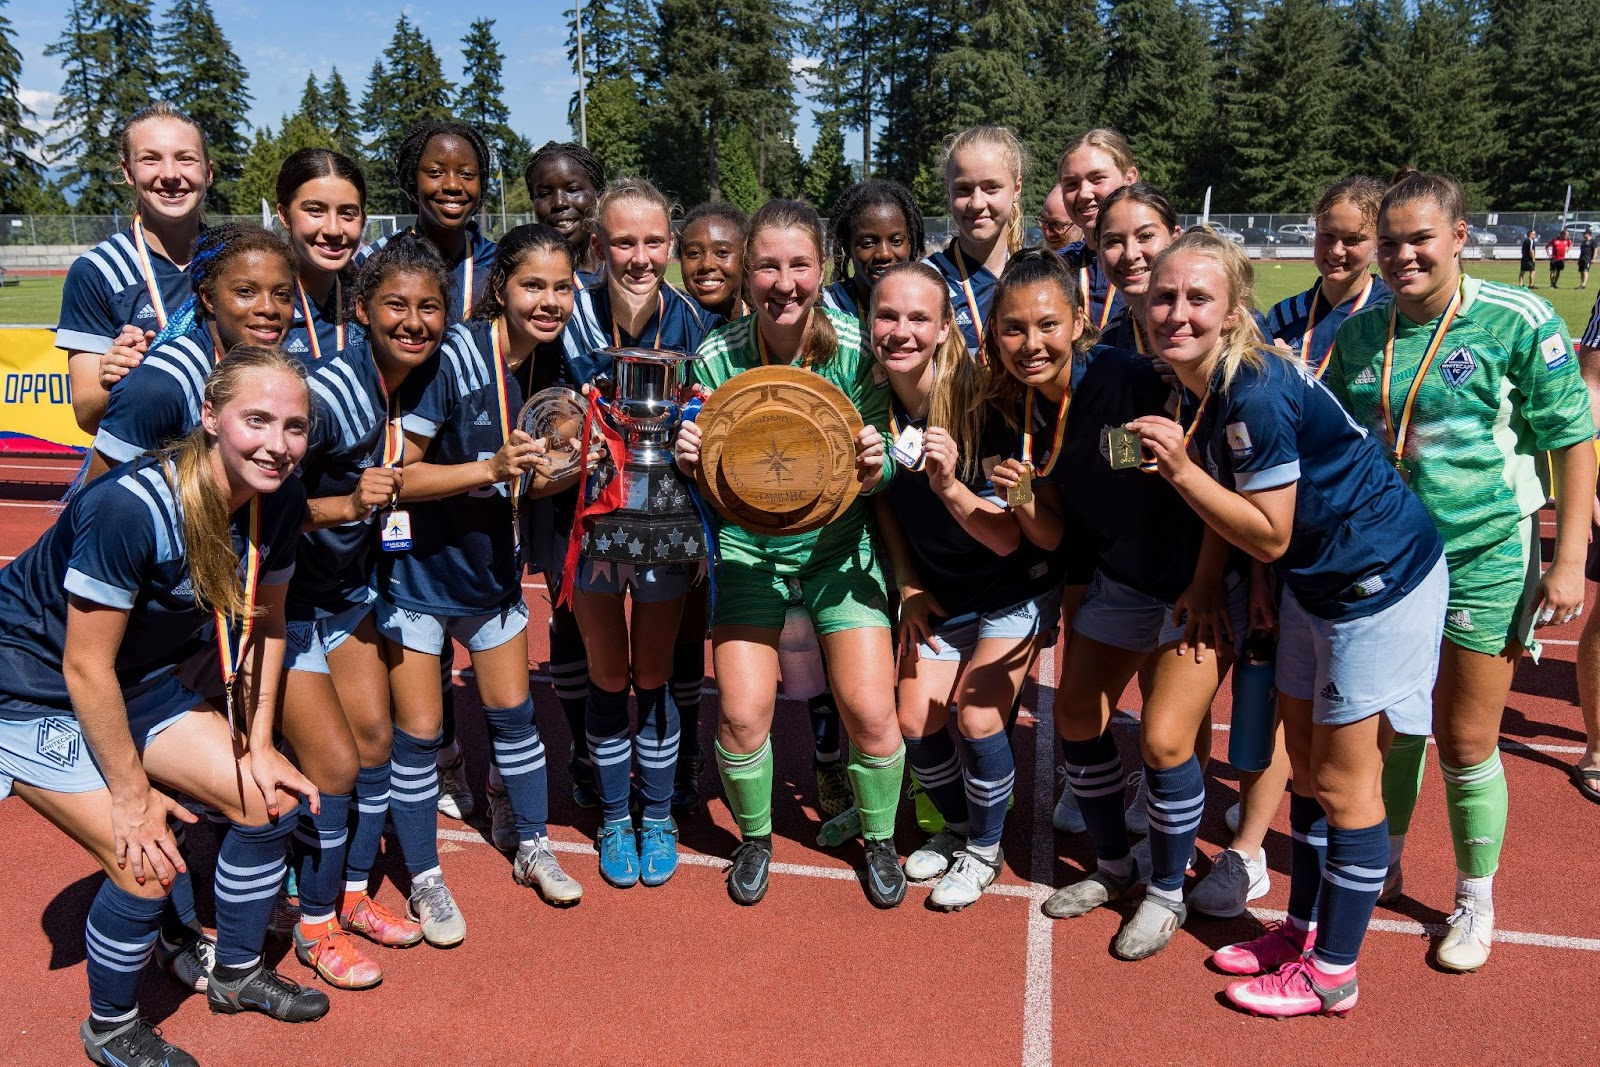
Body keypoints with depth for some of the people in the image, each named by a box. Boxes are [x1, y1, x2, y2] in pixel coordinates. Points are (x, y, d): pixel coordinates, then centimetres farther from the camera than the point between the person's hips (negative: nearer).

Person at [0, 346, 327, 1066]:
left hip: (144, 680, 7)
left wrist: (257, 745, -2)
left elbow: (264, 621, 0)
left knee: (272, 802, 1)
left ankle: (237, 976, 26)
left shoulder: (278, 499, -15)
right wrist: (132, 795, -16)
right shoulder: (128, 508, -35)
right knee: (148, 863, -13)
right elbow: (85, 668, -26)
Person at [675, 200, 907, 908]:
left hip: (839, 544, 0)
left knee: (871, 713, -7)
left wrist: (876, 468, -28)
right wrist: (688, 462, -23)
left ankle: (879, 838, 25)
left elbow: (887, 468, -5)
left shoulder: (857, 351, -14)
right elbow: (701, 476, -1)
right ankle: (755, 837, 24)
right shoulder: (715, 358, -13)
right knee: (742, 715, -9)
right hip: (747, 545, 0)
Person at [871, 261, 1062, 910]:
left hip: (1014, 590, -4)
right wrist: (907, 583, 1)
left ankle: (985, 849, 16)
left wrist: (950, 485, -42)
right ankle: (957, 825, 32)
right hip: (937, 591, 5)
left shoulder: (981, 405, -27)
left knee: (976, 717, -12)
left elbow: (1008, 538, -26)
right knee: (915, 722, 1)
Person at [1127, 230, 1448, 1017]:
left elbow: (1271, 535, -23)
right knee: (1307, 768, 18)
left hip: (1379, 582, -9)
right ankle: (1302, 930, 35)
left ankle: (1332, 975, 19)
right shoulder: (1201, 385, 0)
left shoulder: (1255, 393, -28)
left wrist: (1180, 469, -28)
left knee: (1342, 783, 2)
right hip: (1314, 582, 9)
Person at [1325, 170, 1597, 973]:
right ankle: (1383, 862, 38)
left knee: (1465, 740, 5)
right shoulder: (1360, 332, 2)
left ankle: (1475, 903, 25)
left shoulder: (1518, 322, -11)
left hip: (1482, 559, -4)